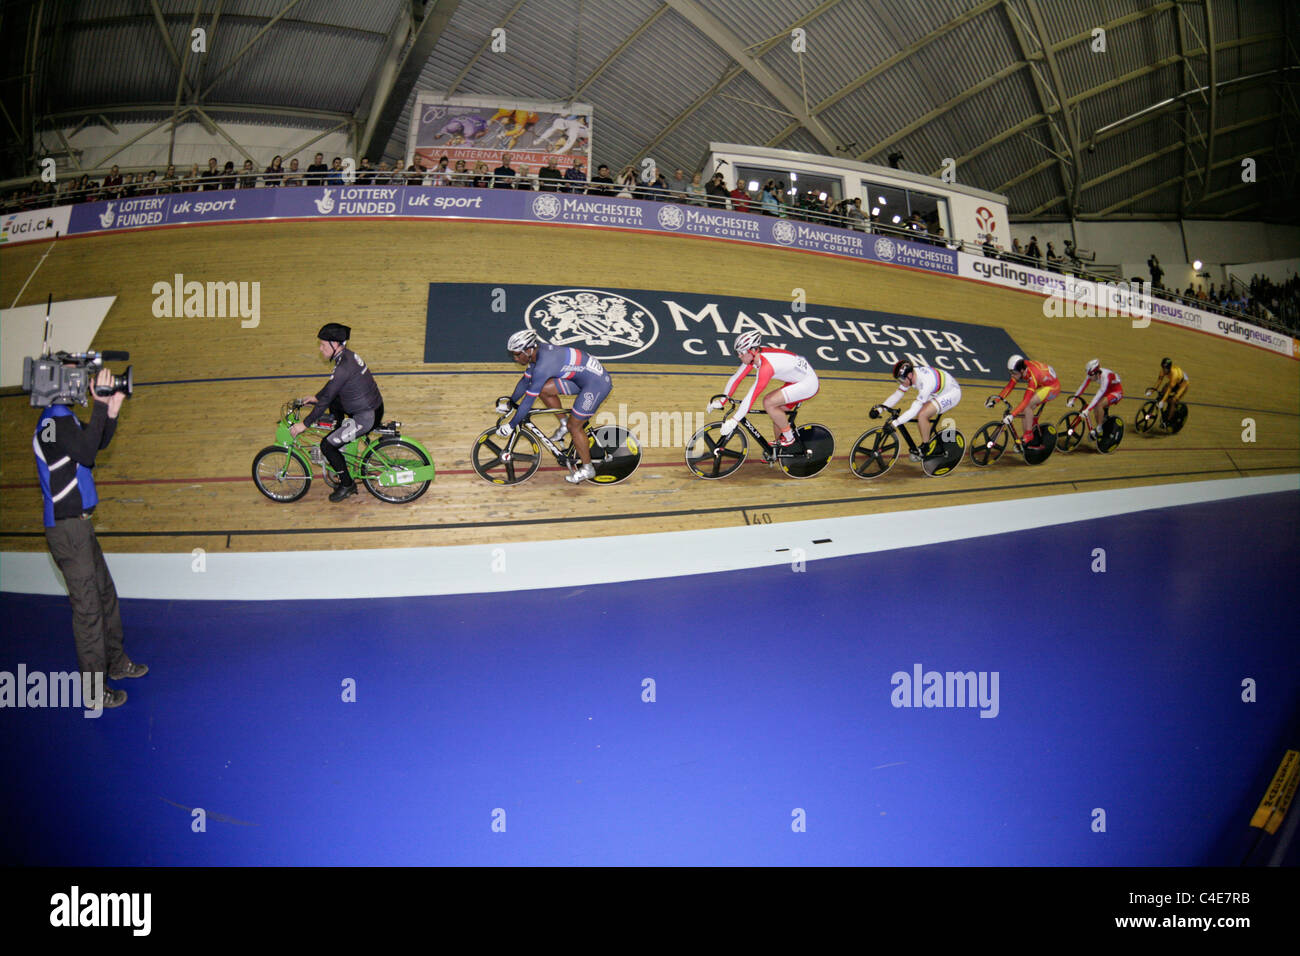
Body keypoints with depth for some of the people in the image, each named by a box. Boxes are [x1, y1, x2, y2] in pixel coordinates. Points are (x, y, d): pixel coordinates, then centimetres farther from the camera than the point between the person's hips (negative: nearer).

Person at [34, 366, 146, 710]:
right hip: (67, 529, -10)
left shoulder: (63, 418, 13)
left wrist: (112, 411, 0)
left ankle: (116, 662, 33)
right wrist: (100, 405, -27)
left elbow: (99, 443, 17)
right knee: (87, 605, -5)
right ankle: (93, 690, 3)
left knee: (105, 592, 19)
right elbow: (86, 453, -28)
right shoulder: (54, 420, -17)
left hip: (78, 524, 10)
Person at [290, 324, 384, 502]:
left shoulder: (343, 367, -25)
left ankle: (347, 484, 9)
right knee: (334, 405, 29)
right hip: (373, 406, 10)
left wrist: (305, 424, -12)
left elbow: (326, 399, -20)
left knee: (327, 445, -5)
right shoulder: (348, 355, 5)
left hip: (366, 417, -10)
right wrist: (316, 397, 28)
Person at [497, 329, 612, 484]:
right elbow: (525, 380, 15)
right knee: (545, 389, 0)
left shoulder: (543, 365, -27)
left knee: (574, 426, -2)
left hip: (597, 383, -9)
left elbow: (529, 400, -22)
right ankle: (564, 423, 19)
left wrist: (511, 425, -14)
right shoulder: (538, 351, 1)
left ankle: (587, 469, 15)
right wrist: (510, 403, 23)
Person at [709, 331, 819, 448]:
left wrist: (733, 421, -31)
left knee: (769, 403, -19)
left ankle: (789, 438, -3)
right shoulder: (753, 356, -5)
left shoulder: (766, 365, -31)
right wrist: (721, 401, 5)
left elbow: (752, 395, -32)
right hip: (796, 381, 9)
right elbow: (736, 378, 4)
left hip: (808, 384, -9)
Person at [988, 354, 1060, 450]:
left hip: (1052, 386, -8)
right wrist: (995, 400, -19)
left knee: (1027, 405, -24)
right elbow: (1009, 386, -10)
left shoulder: (1033, 376, -38)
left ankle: (1028, 436, -11)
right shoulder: (1019, 370, -17)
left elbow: (1026, 400, -43)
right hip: (1041, 385, 8)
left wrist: (1012, 415, -50)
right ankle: (1036, 442, 17)